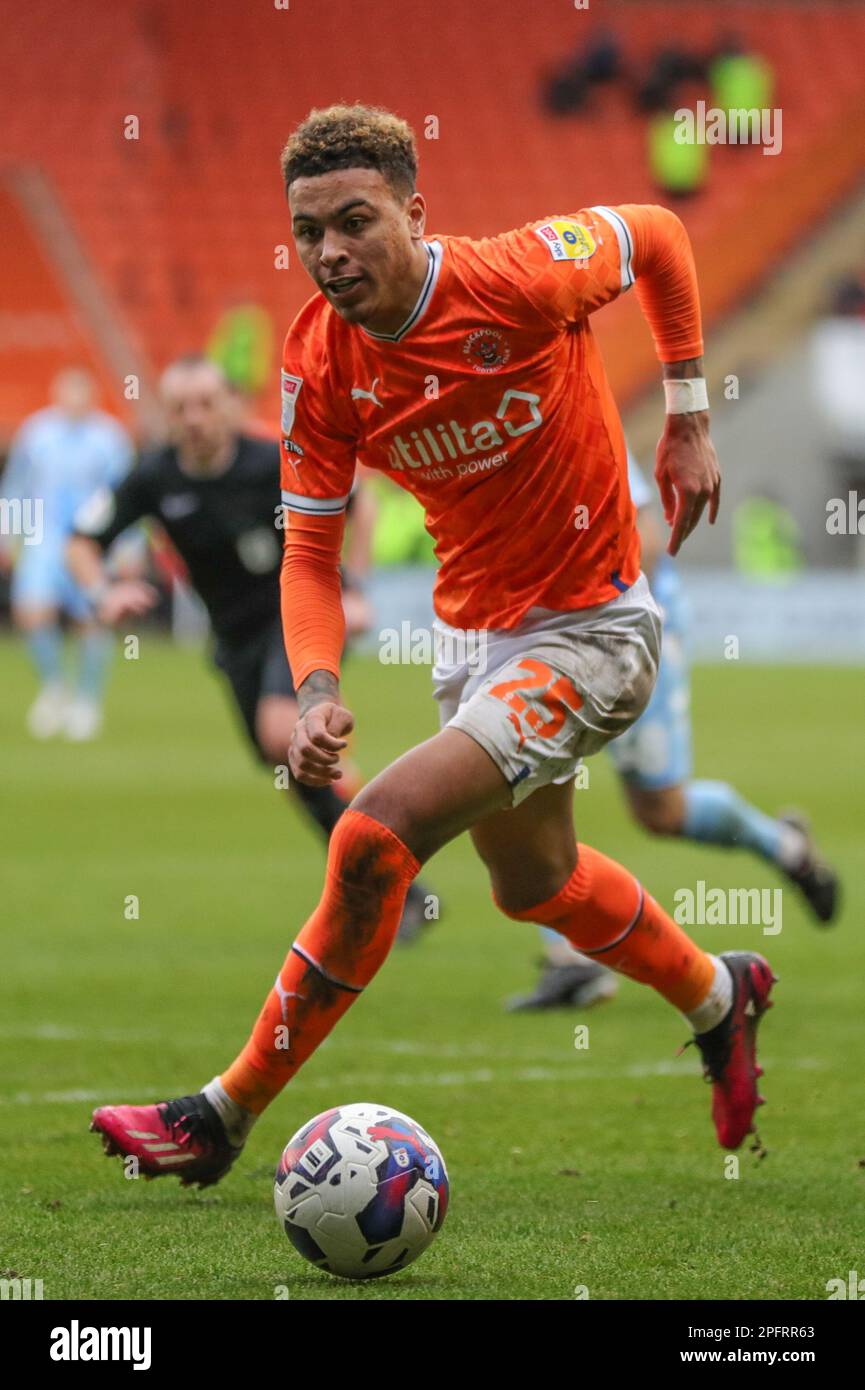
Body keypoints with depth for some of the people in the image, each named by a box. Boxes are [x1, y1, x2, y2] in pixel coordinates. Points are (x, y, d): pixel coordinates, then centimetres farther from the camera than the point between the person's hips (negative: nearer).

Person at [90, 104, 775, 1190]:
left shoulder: (518, 279, -25)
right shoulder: (318, 362, -12)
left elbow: (657, 234, -4)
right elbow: (309, 547, -7)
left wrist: (688, 418, -2)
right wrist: (316, 692, -25)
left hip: (587, 635, -7)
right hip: (472, 632, 7)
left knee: (378, 835, -22)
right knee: (532, 879, 27)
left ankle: (227, 1115, -9)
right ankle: (717, 998, 57)